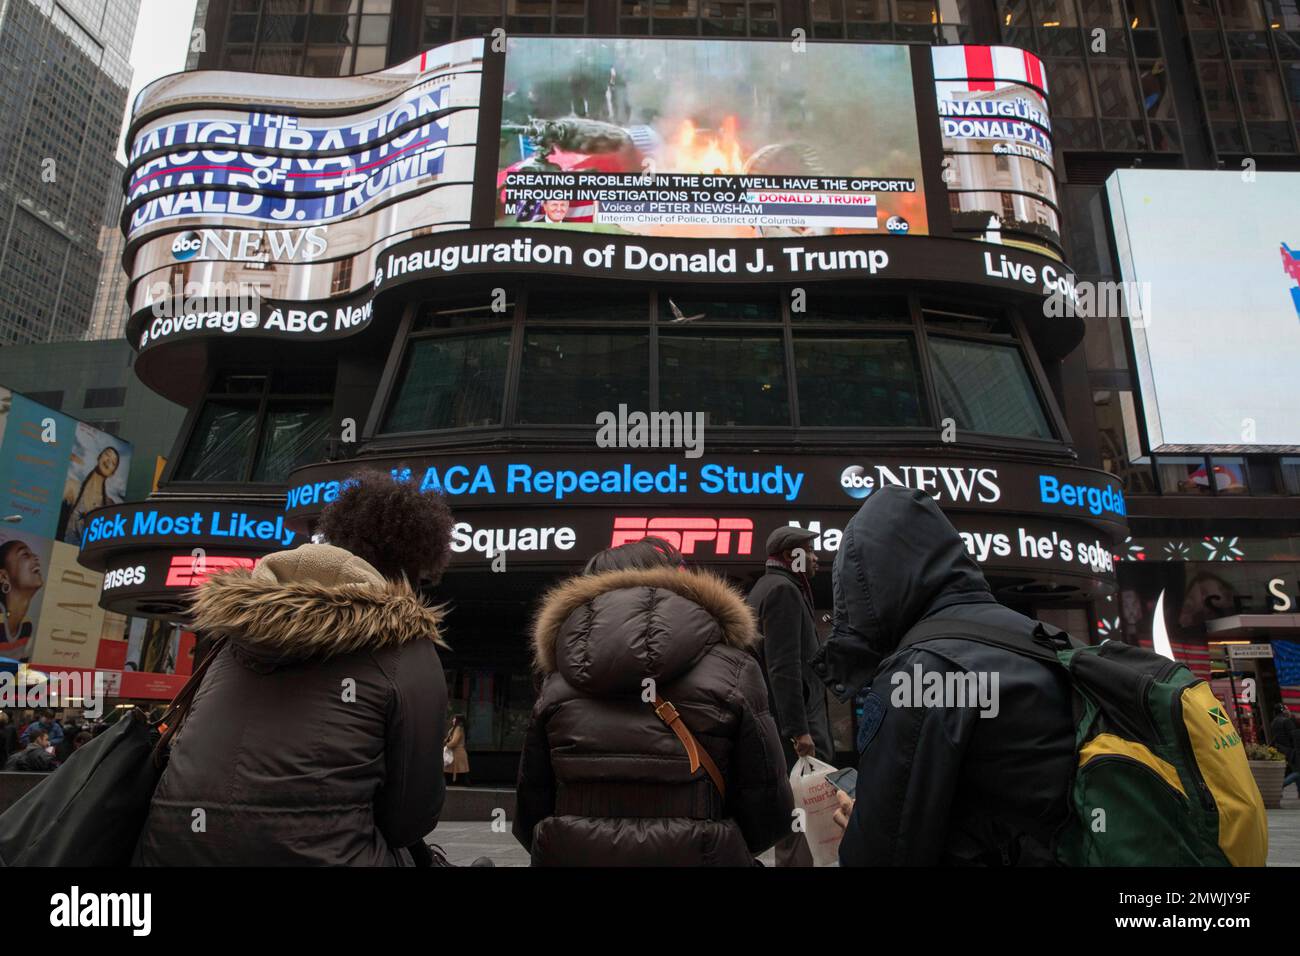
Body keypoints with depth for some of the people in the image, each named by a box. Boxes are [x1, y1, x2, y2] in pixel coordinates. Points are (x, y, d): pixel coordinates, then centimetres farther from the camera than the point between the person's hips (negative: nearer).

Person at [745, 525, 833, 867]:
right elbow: (784, 667, -20)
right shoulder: (783, 590, -11)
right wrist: (799, 729, -23)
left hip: (774, 719, 10)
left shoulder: (763, 589, 19)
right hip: (792, 722, -10)